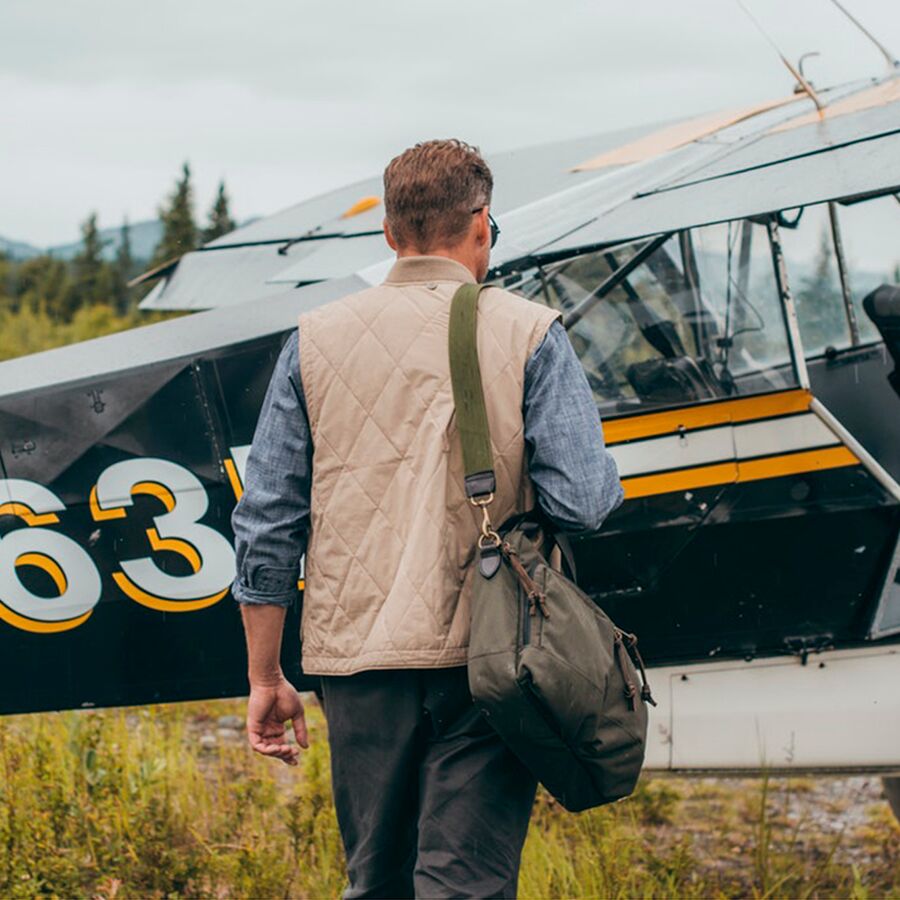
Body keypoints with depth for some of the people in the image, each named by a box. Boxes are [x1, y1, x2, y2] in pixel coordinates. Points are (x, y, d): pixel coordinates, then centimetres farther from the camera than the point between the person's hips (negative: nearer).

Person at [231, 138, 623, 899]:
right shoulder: (528, 335, -1)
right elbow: (583, 501, -11)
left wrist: (266, 676, 13)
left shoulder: (317, 339, 7)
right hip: (484, 661, -3)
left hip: (357, 660, 3)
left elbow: (267, 523, 6)